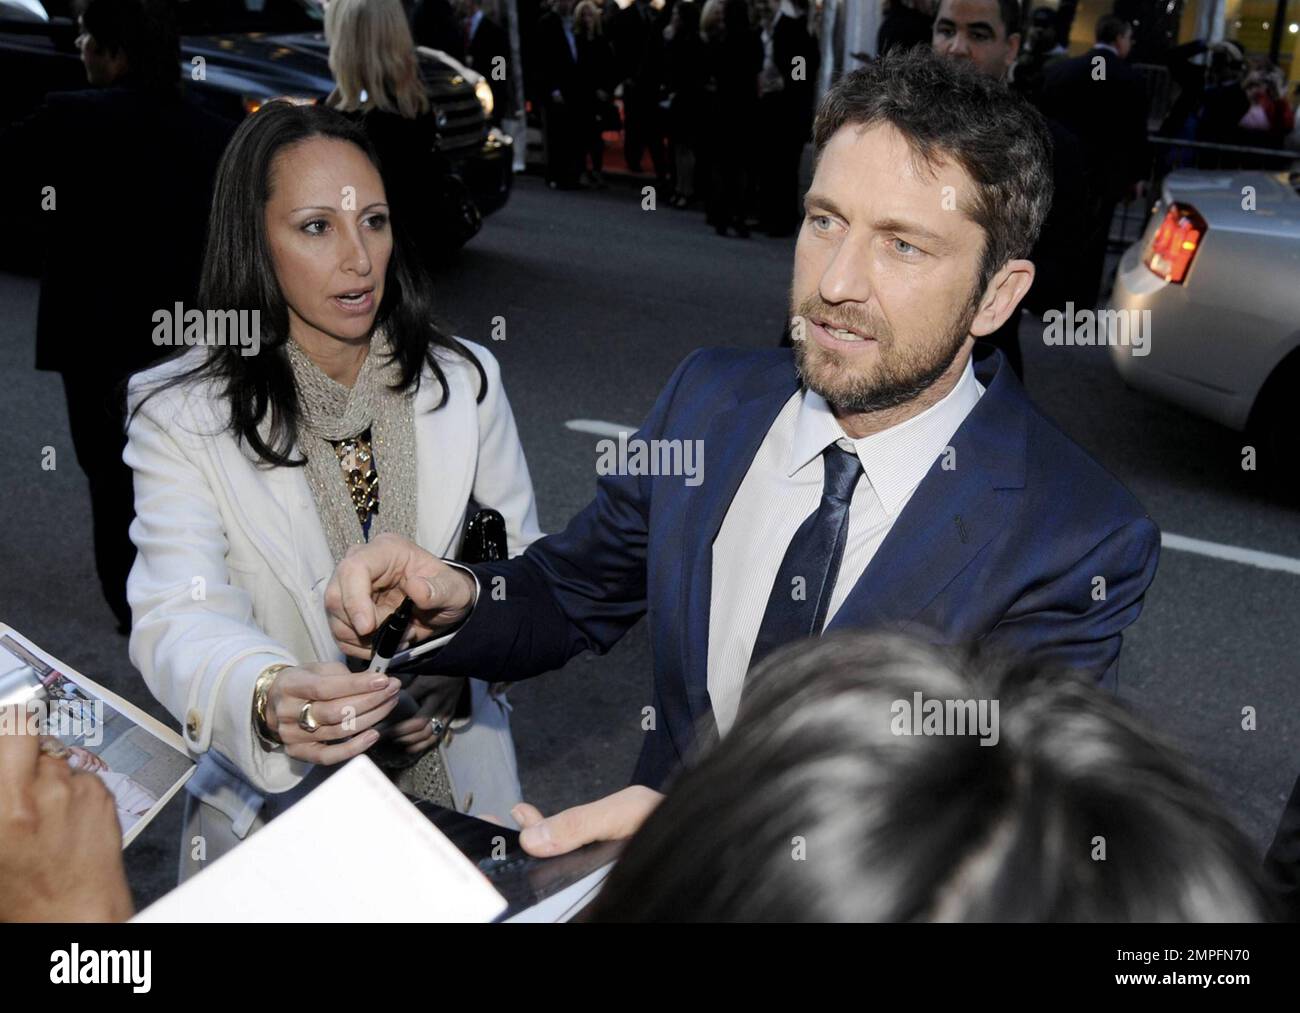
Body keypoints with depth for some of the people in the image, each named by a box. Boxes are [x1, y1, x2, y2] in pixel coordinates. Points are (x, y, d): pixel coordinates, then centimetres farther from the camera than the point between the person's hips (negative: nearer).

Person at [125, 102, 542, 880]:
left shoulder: (466, 379, -2)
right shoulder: (180, 414, -12)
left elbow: (520, 561, 2)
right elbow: (176, 618, -23)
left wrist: (462, 668, -17)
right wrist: (267, 698, -44)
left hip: (459, 781, 3)